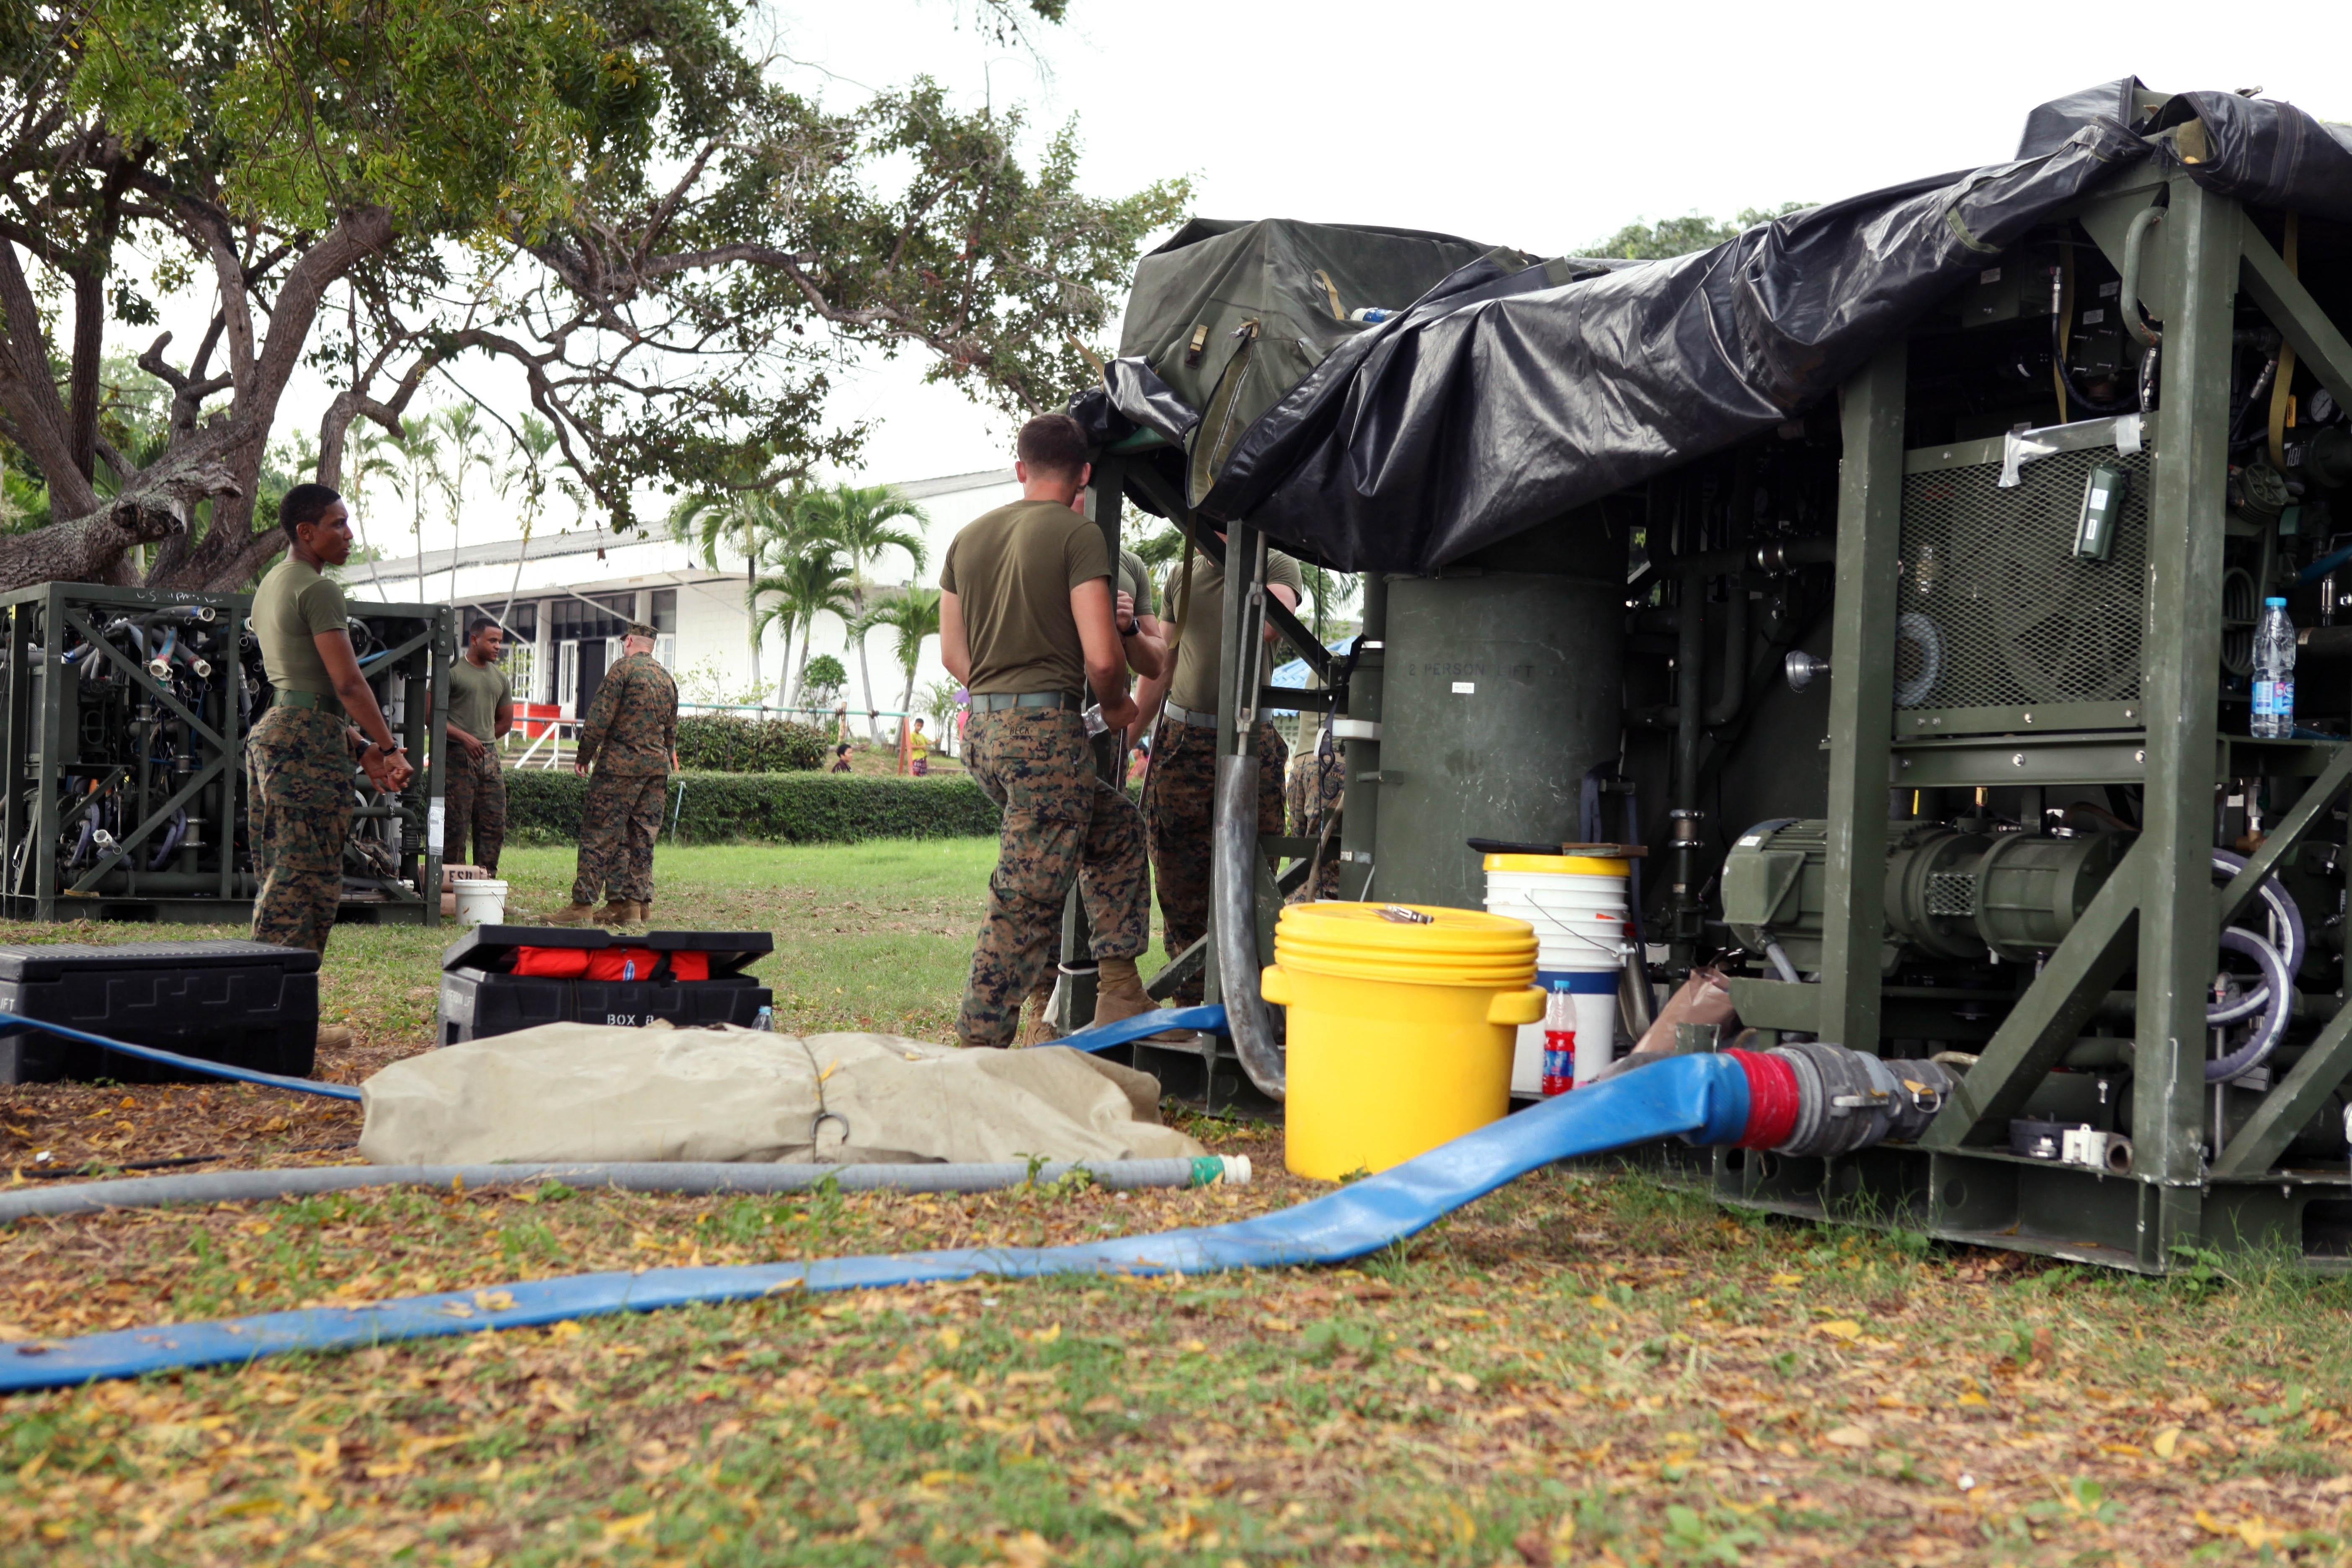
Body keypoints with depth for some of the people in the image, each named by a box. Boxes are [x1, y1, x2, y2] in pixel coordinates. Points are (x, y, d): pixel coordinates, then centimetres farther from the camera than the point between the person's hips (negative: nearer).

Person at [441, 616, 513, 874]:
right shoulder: (452, 671, -3)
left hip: (490, 758, 6)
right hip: (457, 758, -6)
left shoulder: (500, 678, 17)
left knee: (495, 825, 3)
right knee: (456, 826, -5)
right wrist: (464, 738, -17)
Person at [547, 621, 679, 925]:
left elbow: (599, 718, -11)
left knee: (599, 834, -5)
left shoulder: (623, 670, -6)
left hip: (621, 765, -7)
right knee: (642, 837, 9)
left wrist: (583, 757, -2)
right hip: (657, 766, 7)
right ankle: (637, 903, 6)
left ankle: (583, 904, -7)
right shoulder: (667, 679, 15)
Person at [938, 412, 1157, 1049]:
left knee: (1118, 827, 24)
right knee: (1026, 901, -3)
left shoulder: (969, 536, 14)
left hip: (983, 732, 8)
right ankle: (980, 1044, -2)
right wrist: (1116, 705, 5)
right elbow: (1102, 657, -14)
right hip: (1048, 730, -8)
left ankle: (1120, 994, 22)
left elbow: (953, 652, 16)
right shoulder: (1078, 534, -7)